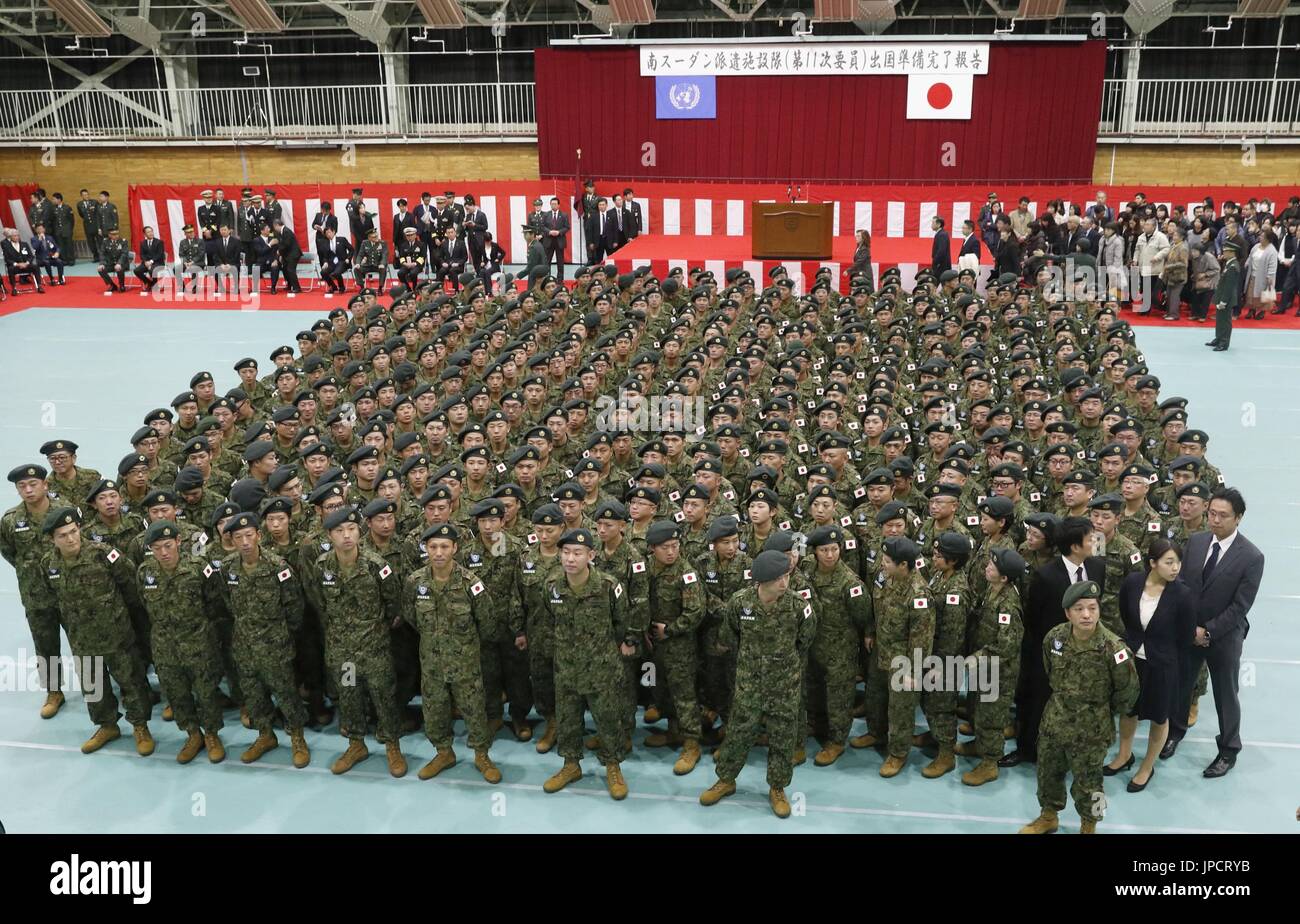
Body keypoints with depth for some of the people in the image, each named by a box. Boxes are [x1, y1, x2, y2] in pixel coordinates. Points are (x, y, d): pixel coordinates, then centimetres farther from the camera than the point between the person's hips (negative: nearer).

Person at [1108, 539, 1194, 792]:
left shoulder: (1181, 595, -23)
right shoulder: (1132, 582, -16)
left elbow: (1186, 638, -10)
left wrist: (1170, 663, 0)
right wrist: (1130, 644, 8)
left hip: (1161, 665, -3)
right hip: (1131, 657, 3)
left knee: (1159, 717, 17)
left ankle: (1147, 767, 39)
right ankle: (1124, 755, 47)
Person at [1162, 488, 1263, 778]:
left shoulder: (1252, 557, -16)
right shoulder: (1195, 541, -4)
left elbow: (1240, 607, -15)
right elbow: (1180, 584, -1)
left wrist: (1208, 631, -17)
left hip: (1224, 636, -4)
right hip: (1187, 630, 4)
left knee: (1225, 695, 12)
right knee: (1180, 685, 19)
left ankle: (1228, 751, 30)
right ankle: (1175, 731, 42)